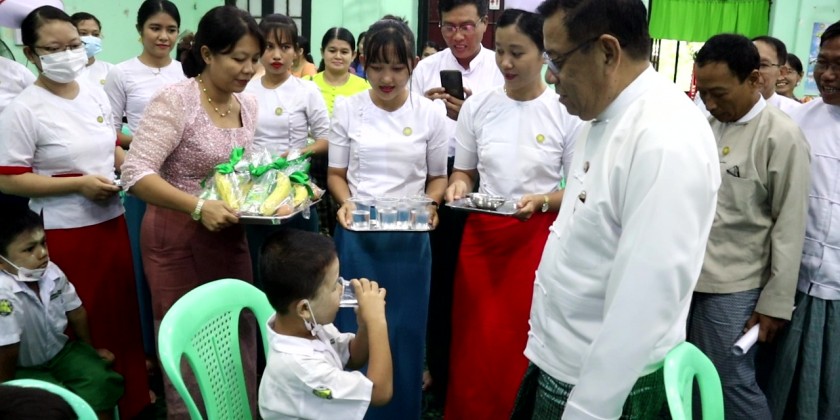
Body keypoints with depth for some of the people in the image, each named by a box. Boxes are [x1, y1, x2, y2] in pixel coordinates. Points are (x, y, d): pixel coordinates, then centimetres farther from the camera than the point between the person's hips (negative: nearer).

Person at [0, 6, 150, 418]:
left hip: (112, 221, 6)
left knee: (124, 314, 16)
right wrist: (79, 184, -19)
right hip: (65, 234, -6)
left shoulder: (95, 94, 6)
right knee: (83, 329, 5)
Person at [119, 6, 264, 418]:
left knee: (239, 337, 13)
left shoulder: (248, 105, 6)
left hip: (230, 235, 6)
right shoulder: (175, 99, -15)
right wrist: (198, 207, -30)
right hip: (177, 238, -6)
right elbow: (135, 173, -20)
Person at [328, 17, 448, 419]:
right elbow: (336, 174, 5)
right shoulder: (347, 108, -1)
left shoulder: (430, 113, -2)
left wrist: (429, 205, -13)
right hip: (357, 235, 0)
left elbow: (438, 177, 7)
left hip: (410, 238, 0)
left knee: (405, 332, 8)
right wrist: (346, 202, -14)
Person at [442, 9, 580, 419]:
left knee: (520, 348, 4)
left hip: (537, 239, -2)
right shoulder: (478, 105, 1)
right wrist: (458, 186, -10)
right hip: (481, 234, 3)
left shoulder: (567, 112, -7)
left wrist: (540, 202, -21)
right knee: (472, 342, 10)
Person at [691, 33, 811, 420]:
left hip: (733, 289, -5)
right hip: (688, 277, 6)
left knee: (732, 385, 3)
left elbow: (789, 227, -9)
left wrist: (775, 303, -8)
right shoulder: (707, 126, 7)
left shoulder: (781, 137, -10)